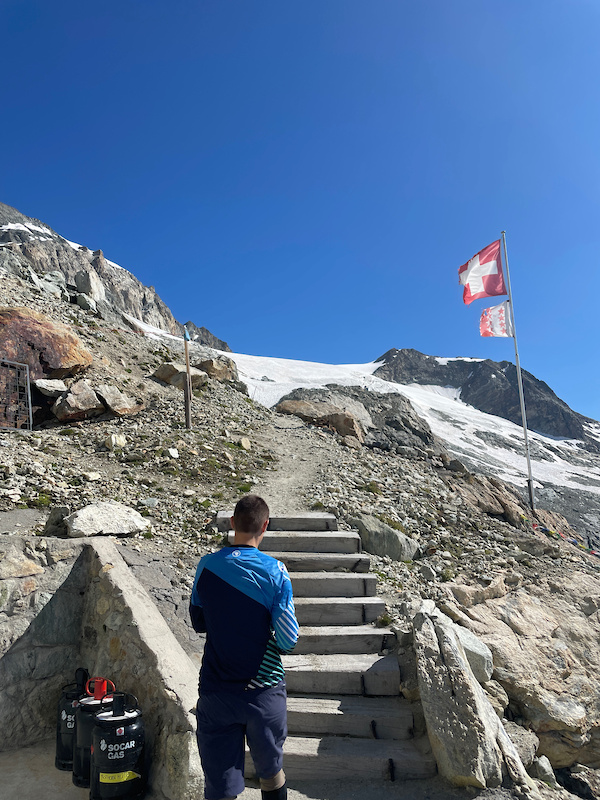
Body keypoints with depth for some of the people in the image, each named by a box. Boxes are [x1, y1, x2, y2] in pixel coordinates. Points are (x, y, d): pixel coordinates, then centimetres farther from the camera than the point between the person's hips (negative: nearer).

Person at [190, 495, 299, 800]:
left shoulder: (207, 565, -6)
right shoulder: (275, 571, -15)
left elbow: (198, 623, 7)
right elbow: (288, 640, -15)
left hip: (214, 692, 2)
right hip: (263, 692, -1)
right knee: (272, 772, 23)